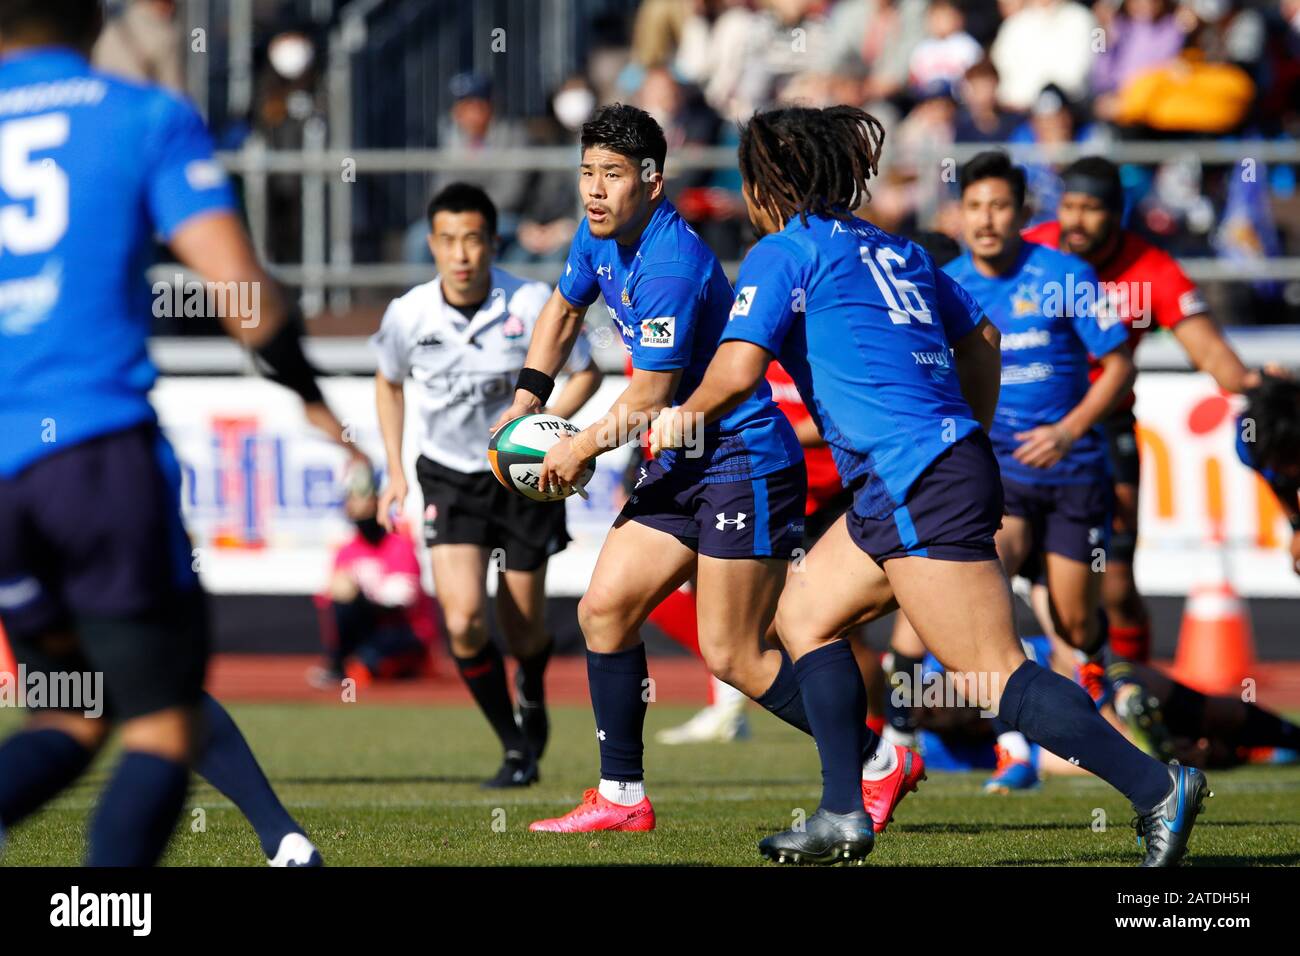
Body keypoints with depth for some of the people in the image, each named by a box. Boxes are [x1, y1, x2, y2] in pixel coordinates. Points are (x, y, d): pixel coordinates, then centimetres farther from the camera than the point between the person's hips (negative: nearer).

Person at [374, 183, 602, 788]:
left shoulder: (534, 306, -18)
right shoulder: (408, 315, -12)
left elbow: (586, 373, -2)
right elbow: (389, 381, 10)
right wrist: (395, 473, 6)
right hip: (449, 477, 1)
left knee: (523, 629, 5)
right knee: (463, 620, -17)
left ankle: (532, 697, 43)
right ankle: (517, 749, 2)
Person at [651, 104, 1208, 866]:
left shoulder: (784, 252, -3)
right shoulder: (894, 250, 20)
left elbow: (738, 370, -12)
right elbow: (981, 339, 27)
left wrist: (684, 416, 7)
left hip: (918, 487, -9)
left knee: (999, 675, -12)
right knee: (805, 613, 17)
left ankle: (1159, 787, -16)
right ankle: (843, 818, 15)